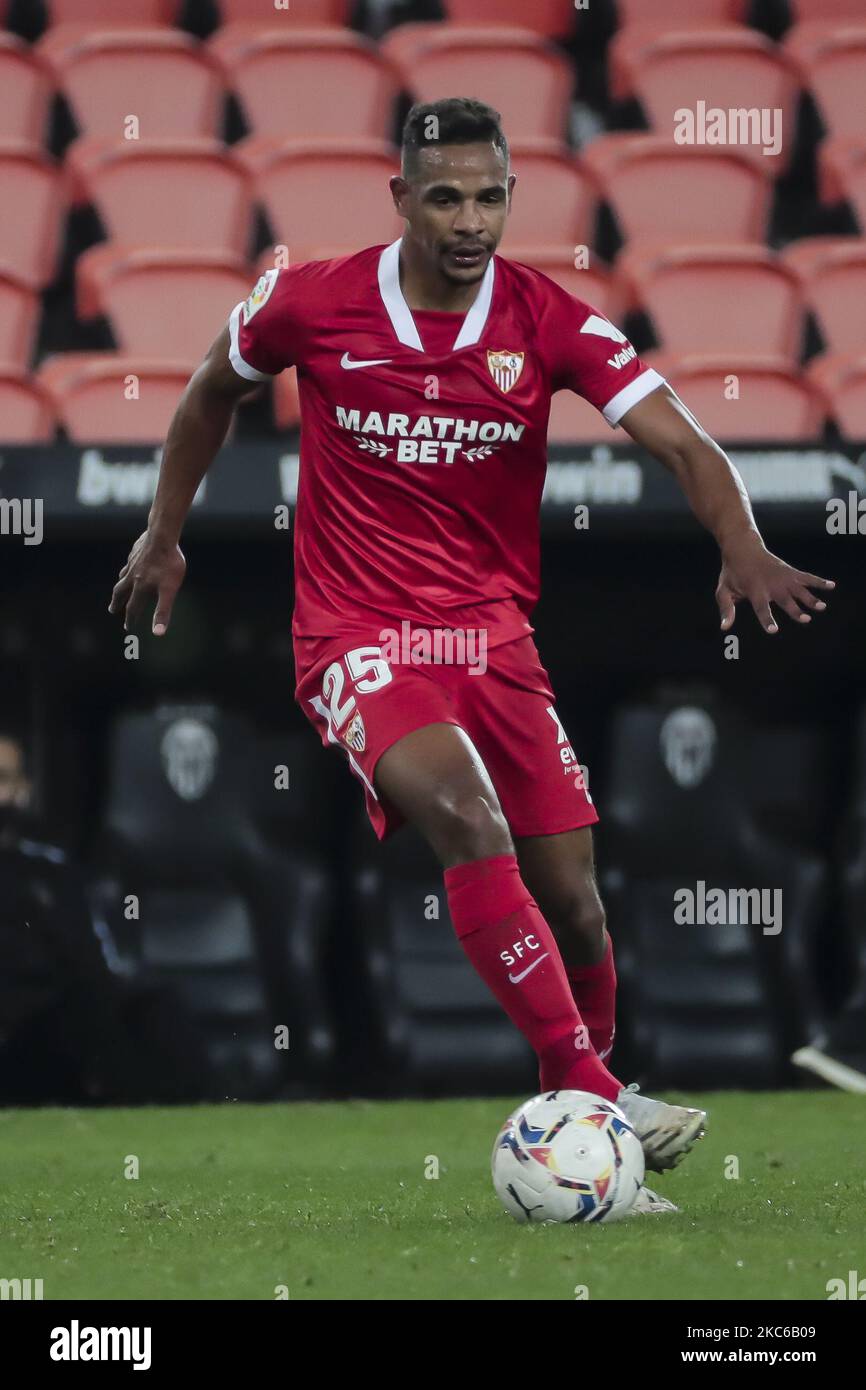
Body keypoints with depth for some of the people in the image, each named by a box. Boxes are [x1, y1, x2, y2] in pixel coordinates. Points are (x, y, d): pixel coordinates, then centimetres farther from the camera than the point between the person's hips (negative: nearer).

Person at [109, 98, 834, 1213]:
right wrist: (163, 536, 18)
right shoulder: (312, 304, -6)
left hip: (494, 636, 3)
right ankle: (590, 1098, -33)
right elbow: (212, 390, 15)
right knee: (468, 819, -29)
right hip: (358, 640, -3)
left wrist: (741, 548, -32)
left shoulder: (547, 322, -5)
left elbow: (682, 445, -14)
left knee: (570, 897, -1)